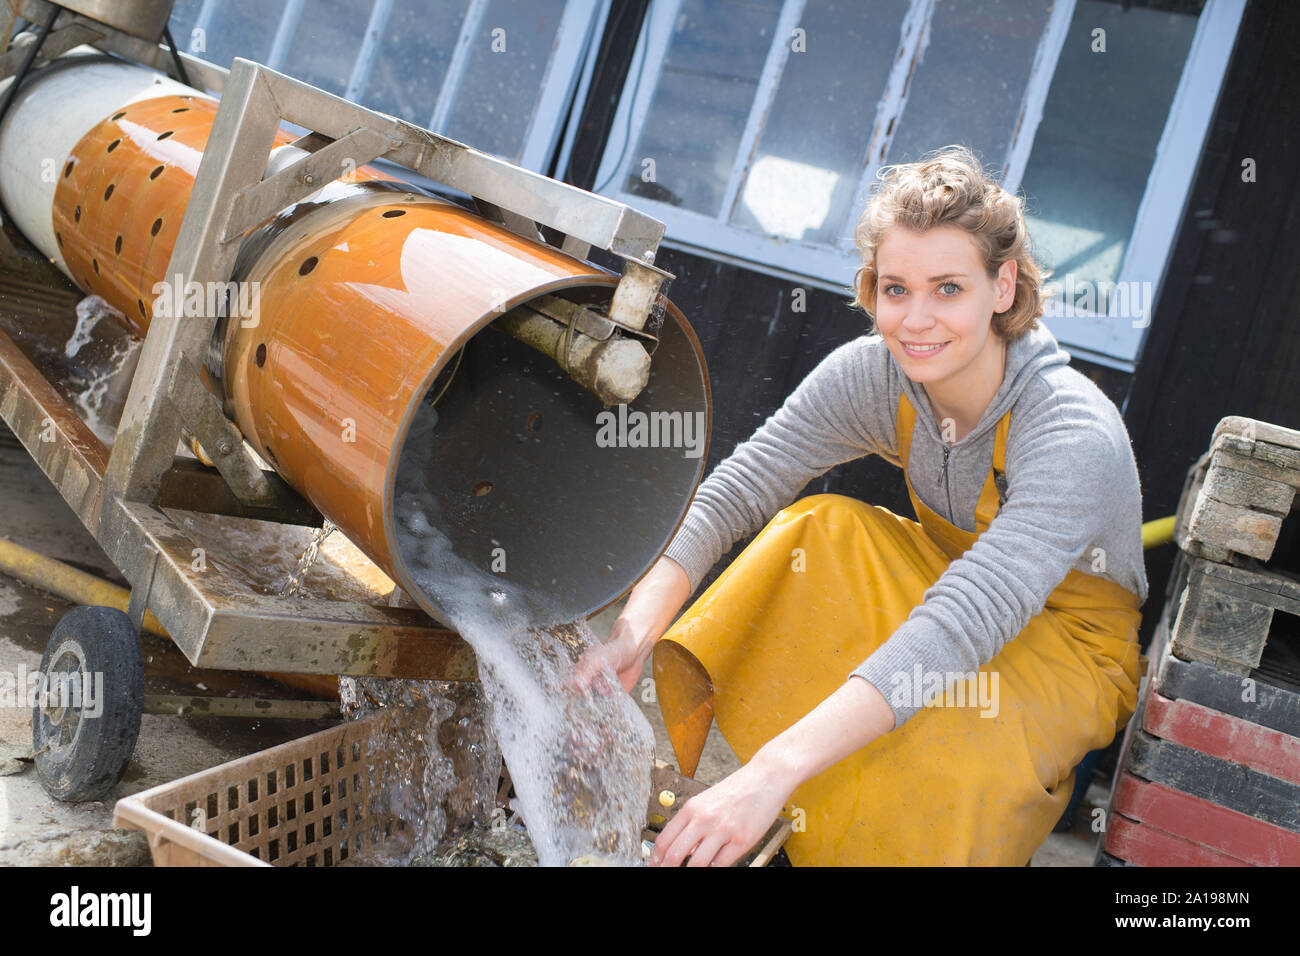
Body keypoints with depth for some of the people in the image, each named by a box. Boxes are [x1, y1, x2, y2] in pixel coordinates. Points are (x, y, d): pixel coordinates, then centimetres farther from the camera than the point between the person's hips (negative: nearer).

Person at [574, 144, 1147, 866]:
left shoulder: (1077, 436, -35)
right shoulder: (874, 375, -17)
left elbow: (965, 620, -46)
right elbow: (733, 490, -20)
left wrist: (774, 772, -56)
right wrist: (637, 626, -39)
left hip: (1072, 644, -4)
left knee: (939, 744, -36)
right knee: (820, 530, -24)